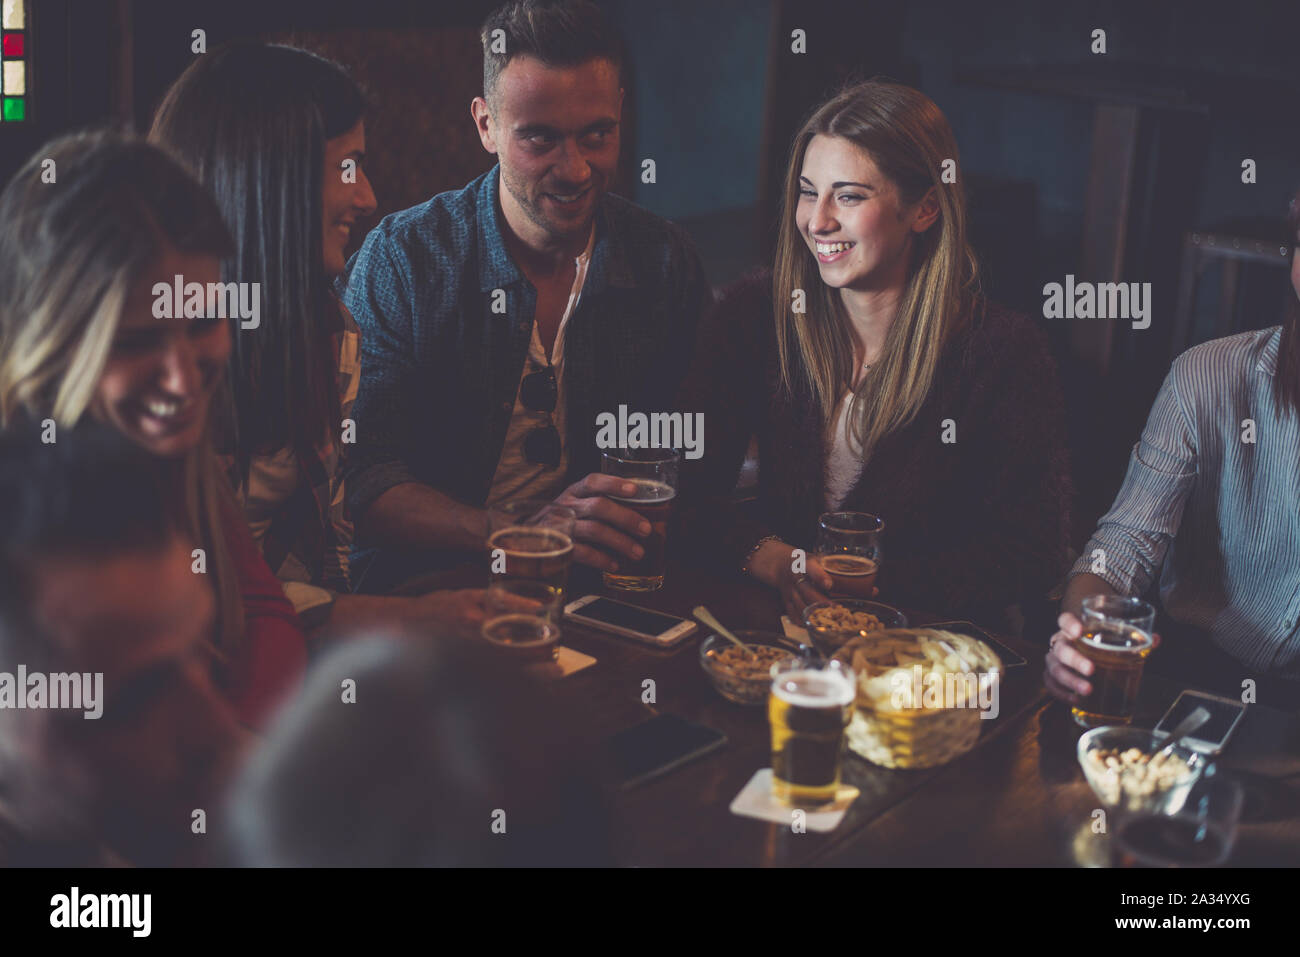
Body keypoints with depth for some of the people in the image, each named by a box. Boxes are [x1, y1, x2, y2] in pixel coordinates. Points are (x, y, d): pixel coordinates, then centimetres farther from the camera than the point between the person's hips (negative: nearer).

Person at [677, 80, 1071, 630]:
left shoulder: (1004, 352, -8)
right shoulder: (754, 313, 1)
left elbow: (1030, 558, -10)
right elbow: (691, 486, -1)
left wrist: (870, 584, -17)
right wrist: (771, 560, -19)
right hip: (770, 622, 2)